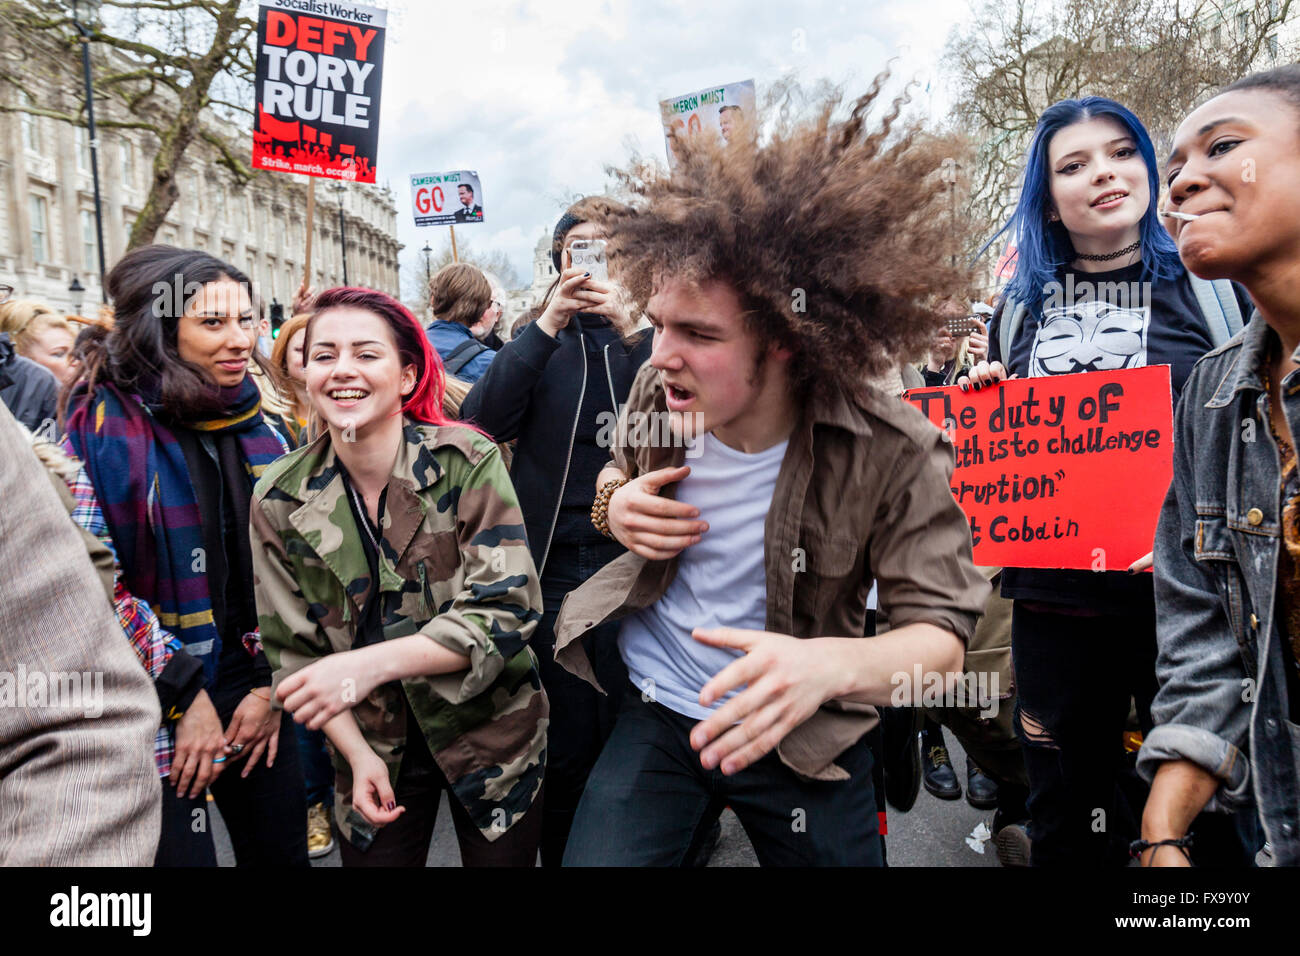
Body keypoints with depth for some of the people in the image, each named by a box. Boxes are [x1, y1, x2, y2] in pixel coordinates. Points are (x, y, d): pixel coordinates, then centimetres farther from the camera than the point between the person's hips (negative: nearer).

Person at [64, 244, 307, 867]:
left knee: (283, 849, 16)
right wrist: (185, 697, -16)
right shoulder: (106, 425, -12)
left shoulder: (256, 425, 4)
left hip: (253, 691, 5)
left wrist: (273, 683, -1)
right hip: (150, 709, -5)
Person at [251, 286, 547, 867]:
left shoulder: (468, 463, -16)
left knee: (501, 859, 13)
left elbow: (507, 609, -21)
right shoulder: (278, 501, -7)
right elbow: (293, 650, -1)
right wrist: (357, 753, -11)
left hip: (488, 734, -1)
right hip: (373, 749, 2)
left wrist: (373, 662, -30)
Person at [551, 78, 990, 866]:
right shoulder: (659, 392, -10)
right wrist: (616, 509, -15)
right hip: (654, 714, 2)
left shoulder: (893, 453, -21)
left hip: (801, 741, -2)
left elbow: (944, 633, -19)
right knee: (592, 859, -1)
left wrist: (834, 661, -41)